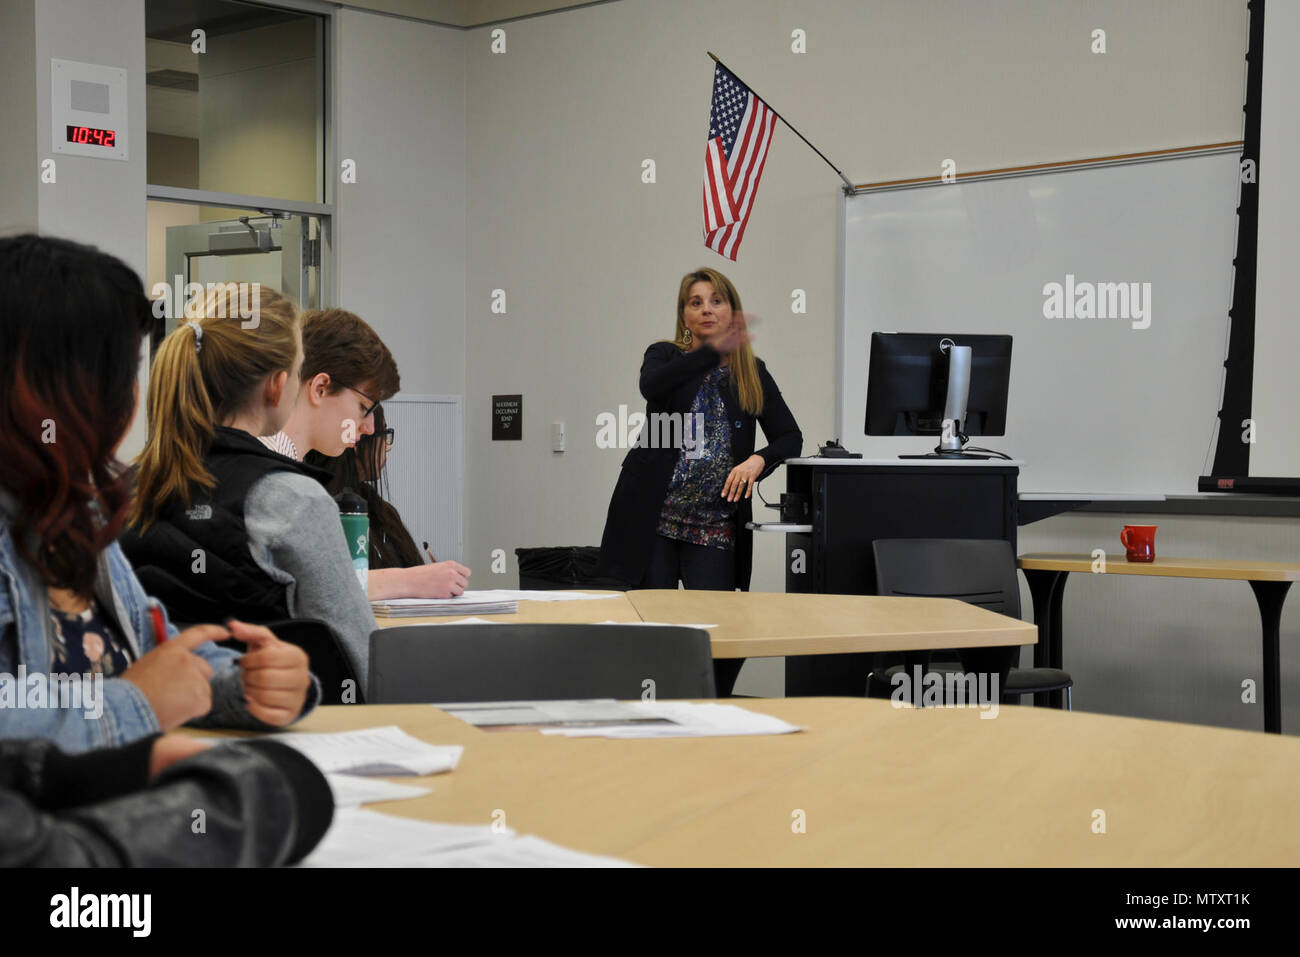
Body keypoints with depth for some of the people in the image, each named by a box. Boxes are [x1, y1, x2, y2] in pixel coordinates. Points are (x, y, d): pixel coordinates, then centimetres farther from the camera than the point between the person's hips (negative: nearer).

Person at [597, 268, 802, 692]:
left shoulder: (753, 373, 12)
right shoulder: (665, 356, 5)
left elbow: (790, 437, 6)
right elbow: (653, 386, -20)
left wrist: (757, 460, -15)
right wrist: (714, 350, -30)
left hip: (714, 526, 2)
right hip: (654, 518, -1)